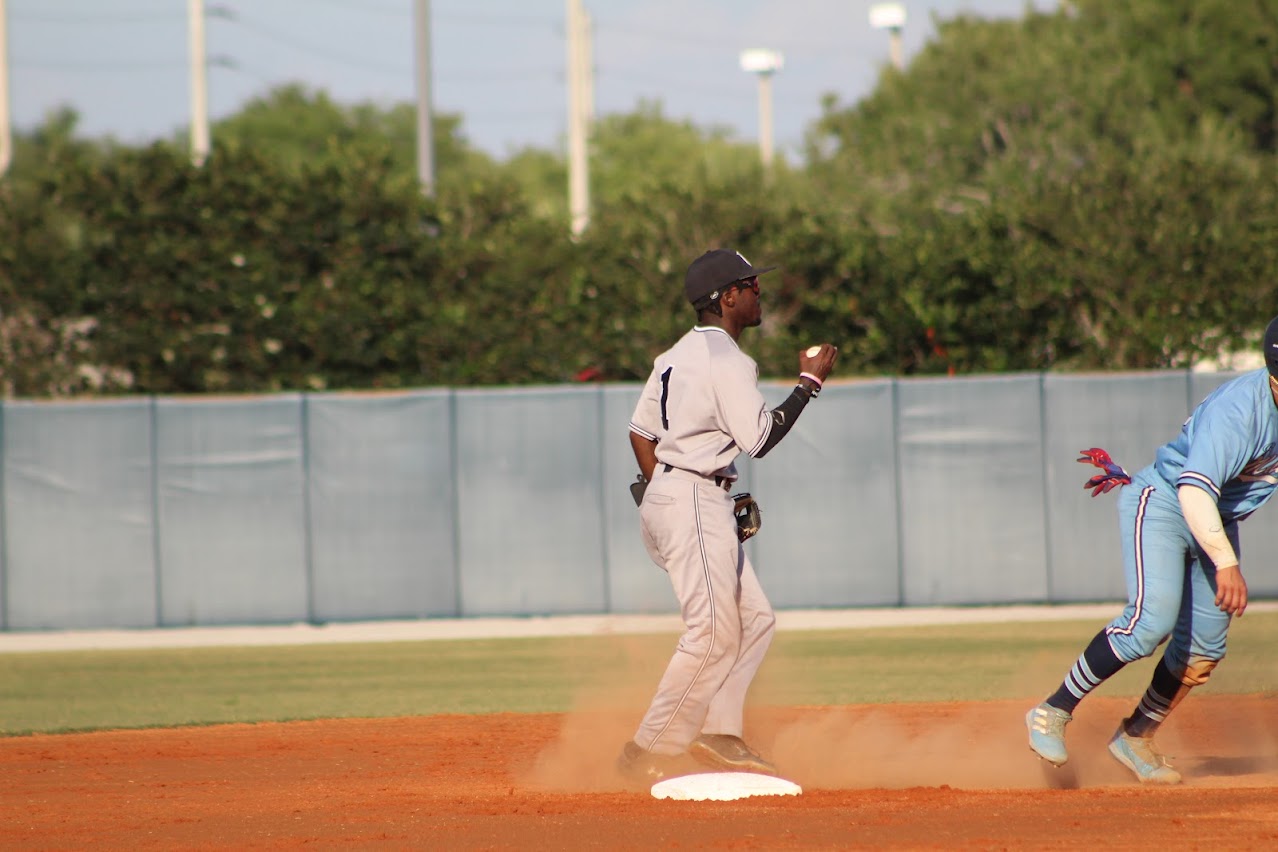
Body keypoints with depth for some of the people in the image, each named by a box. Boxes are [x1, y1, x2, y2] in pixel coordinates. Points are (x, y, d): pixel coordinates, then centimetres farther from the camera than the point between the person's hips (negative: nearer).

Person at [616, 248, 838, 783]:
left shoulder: (677, 355, 17)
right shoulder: (726, 359, -13)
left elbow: (642, 431, 17)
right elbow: (759, 438, -16)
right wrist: (809, 382, -8)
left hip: (663, 496, 10)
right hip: (695, 502, -10)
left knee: (754, 618, 11)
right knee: (713, 633, -12)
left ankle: (718, 734, 5)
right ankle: (650, 752, -11)